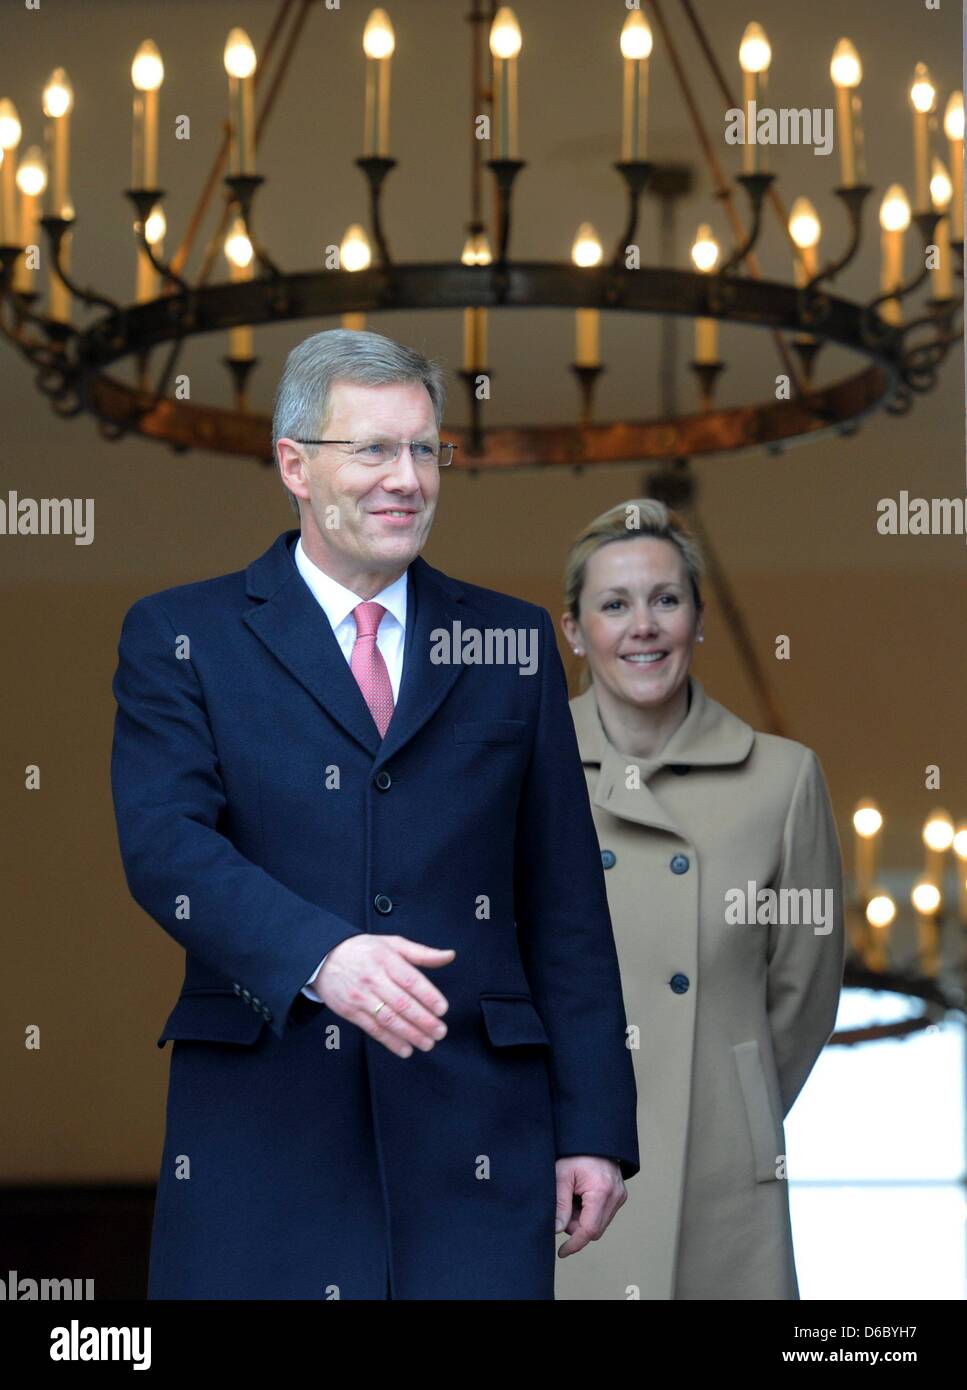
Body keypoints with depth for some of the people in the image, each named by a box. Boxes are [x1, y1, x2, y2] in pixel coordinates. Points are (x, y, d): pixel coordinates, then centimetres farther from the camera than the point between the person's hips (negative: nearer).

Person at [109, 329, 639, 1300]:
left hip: (470, 1122, 2)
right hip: (261, 1130, -1)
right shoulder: (180, 638, 7)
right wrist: (319, 954, -26)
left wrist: (594, 1123, 6)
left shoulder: (513, 643, 15)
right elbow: (164, 845, -8)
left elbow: (565, 902, 13)